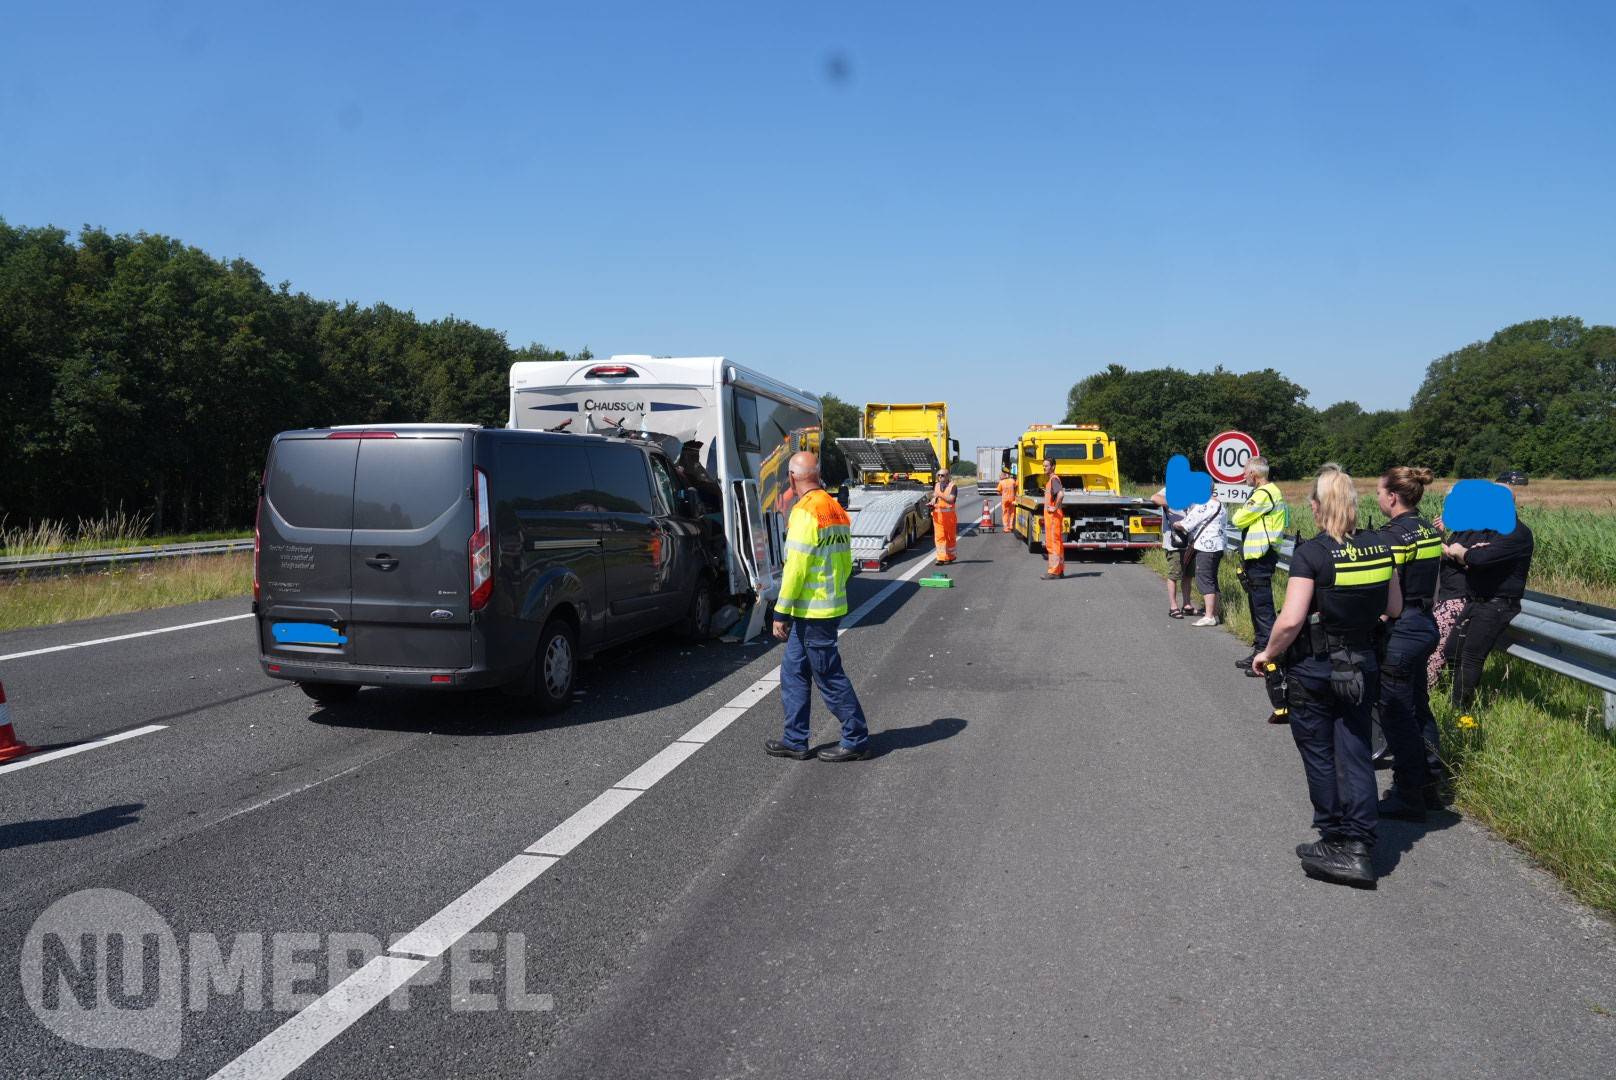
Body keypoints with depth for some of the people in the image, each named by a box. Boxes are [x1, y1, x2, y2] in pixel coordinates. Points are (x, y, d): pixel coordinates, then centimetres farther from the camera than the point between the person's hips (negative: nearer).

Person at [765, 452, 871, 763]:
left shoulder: (805, 511, -17)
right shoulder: (836, 510, 11)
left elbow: (796, 567, -19)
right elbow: (846, 563, 15)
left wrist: (781, 612, -15)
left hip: (811, 611, -9)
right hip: (831, 605, 9)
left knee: (830, 677, 1)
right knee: (793, 672, 15)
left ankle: (856, 740, 10)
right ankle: (795, 741, 19)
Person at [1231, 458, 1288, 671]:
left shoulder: (1264, 494, -17)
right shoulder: (1271, 491, 16)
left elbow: (1238, 520, -13)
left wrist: (1237, 513, 5)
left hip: (1260, 559, -11)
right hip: (1257, 557, 11)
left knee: (1262, 607, -8)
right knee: (1257, 605, 18)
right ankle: (1259, 649, 27)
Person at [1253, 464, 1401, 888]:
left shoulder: (1310, 554, -18)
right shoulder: (1379, 546, -2)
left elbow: (1290, 620, -22)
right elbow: (1394, 608, 9)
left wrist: (1268, 653, -6)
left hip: (1313, 670, -4)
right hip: (1361, 669, 5)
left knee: (1319, 757, 11)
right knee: (1355, 755, 9)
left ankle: (1335, 843, 22)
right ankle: (1357, 849, 6)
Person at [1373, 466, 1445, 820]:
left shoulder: (1393, 535, -18)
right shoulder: (1429, 530, 8)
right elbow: (1434, 585, 16)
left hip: (1400, 631, -9)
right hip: (1426, 625, 9)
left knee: (1397, 714, 1)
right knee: (1419, 707, 19)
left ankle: (1408, 797, 9)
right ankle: (1430, 786, 28)